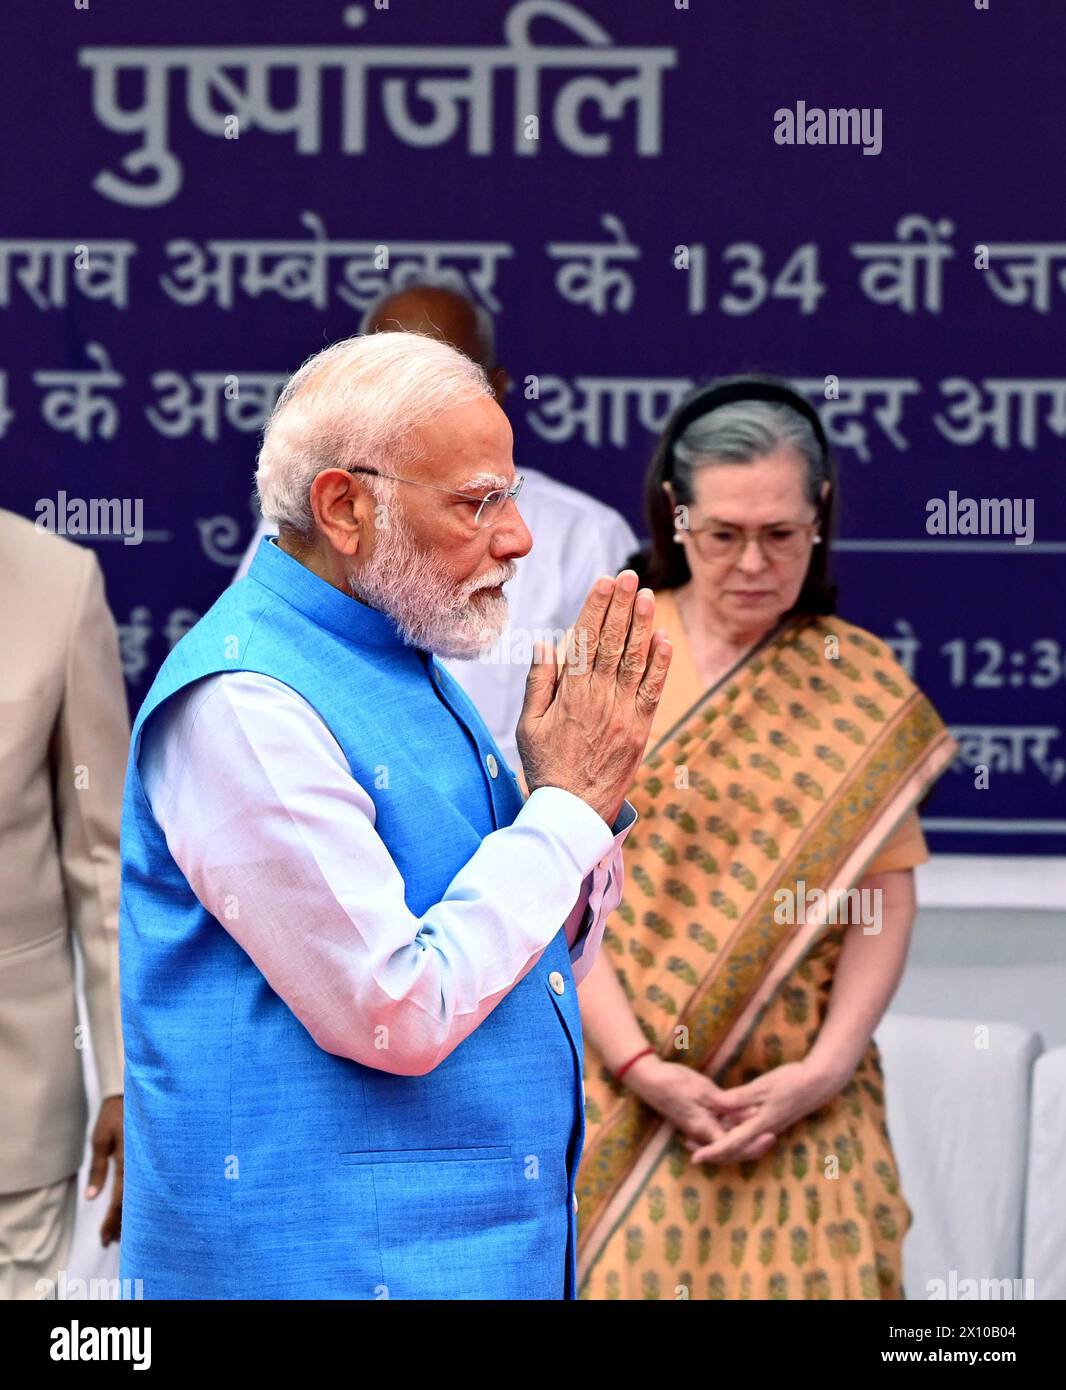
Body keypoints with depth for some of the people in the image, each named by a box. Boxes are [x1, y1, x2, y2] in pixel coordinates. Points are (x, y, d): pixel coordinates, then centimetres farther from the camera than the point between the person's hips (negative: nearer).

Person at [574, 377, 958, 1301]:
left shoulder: (864, 690, 3)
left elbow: (885, 898, 0)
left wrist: (826, 1068, -12)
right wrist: (637, 1066, -13)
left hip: (803, 1107, 1)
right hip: (621, 1088, -1)